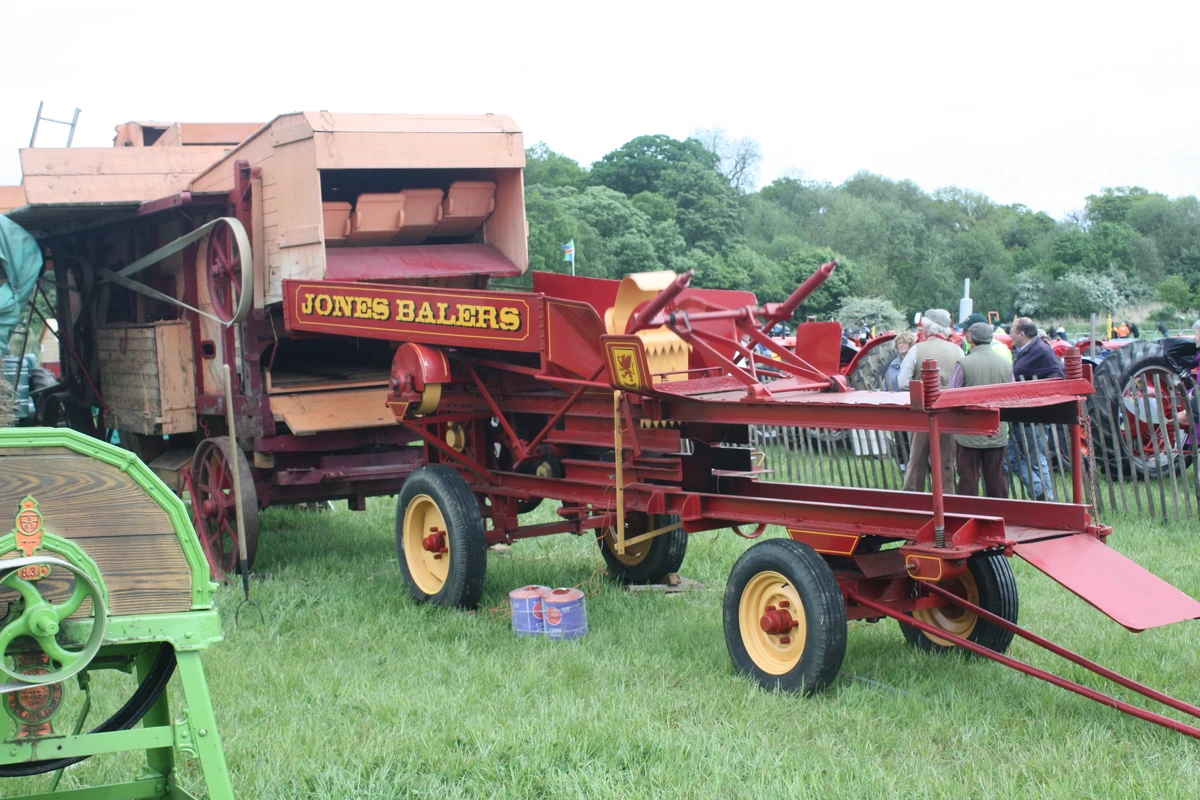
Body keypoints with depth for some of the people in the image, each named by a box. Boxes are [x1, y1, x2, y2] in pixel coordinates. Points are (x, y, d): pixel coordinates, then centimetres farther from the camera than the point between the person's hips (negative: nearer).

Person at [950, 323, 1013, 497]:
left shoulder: (964, 364, -12)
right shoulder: (1006, 364, -1)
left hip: (969, 433, -3)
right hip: (998, 433, 3)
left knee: (968, 478, 5)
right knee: (996, 477, 10)